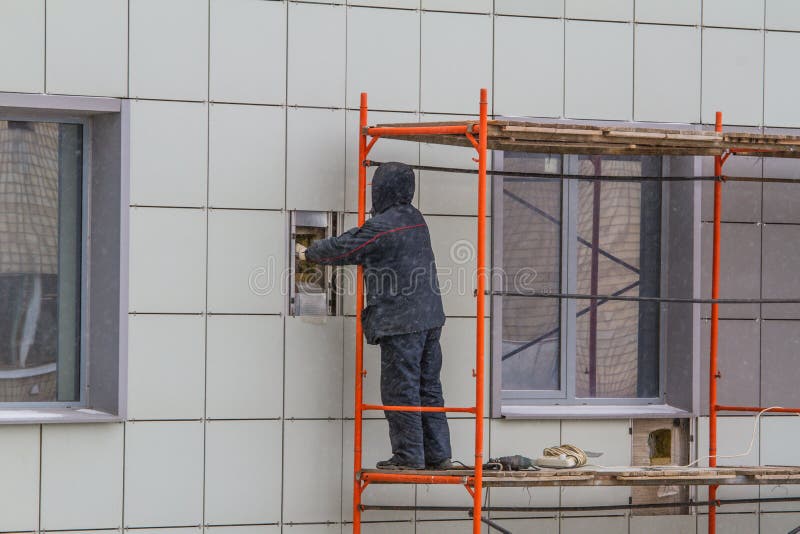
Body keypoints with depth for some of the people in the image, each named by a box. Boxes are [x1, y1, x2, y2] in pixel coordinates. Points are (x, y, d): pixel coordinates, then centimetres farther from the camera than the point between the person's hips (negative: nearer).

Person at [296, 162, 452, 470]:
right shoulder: (415, 219, 14)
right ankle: (437, 454, 13)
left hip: (400, 320, -8)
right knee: (428, 387, 11)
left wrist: (309, 253, 15)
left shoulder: (381, 225, -14)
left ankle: (408, 454, 0)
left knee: (400, 388, -2)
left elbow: (341, 249, -4)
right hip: (429, 317, 8)